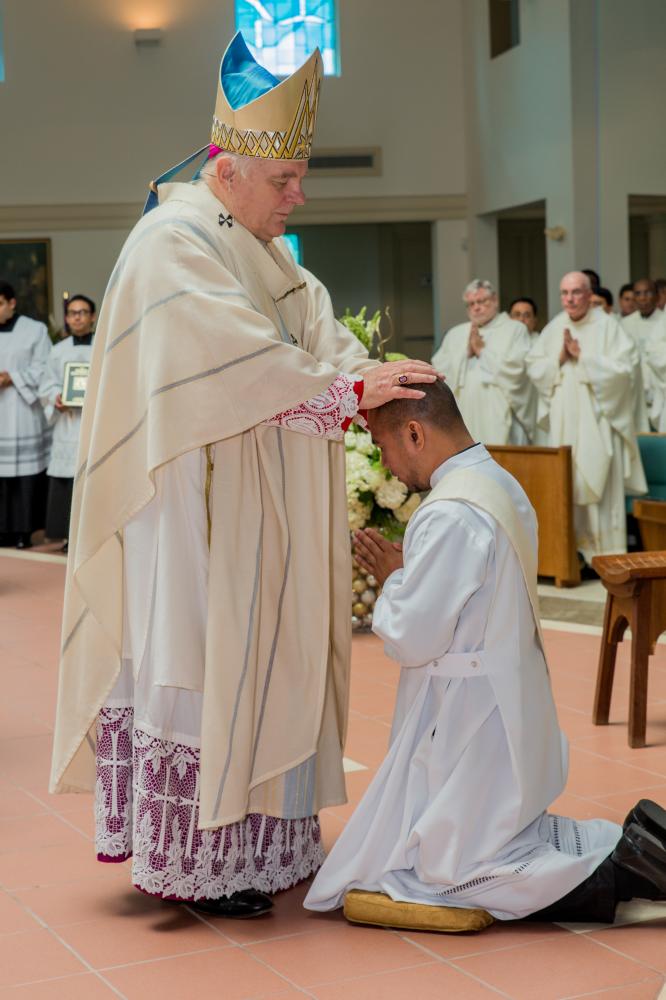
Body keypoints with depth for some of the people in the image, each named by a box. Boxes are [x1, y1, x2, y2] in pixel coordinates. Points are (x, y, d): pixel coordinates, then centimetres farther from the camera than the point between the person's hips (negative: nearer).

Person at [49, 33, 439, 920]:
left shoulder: (264, 249, 16)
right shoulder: (173, 243, -14)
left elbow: (316, 329, 8)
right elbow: (241, 360, -24)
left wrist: (368, 376, -11)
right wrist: (352, 390, -22)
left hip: (263, 513, 9)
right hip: (201, 504, -9)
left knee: (258, 663, 11)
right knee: (199, 665, -3)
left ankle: (249, 839, 20)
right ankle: (190, 863, 7)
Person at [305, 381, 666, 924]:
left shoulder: (450, 515, -24)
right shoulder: (500, 484, 7)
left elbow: (411, 639, -21)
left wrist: (393, 579, -4)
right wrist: (408, 572, 6)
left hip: (470, 720, -10)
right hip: (509, 705, 10)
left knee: (442, 870, 1)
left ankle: (621, 869, -7)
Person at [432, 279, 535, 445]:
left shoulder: (515, 330, 6)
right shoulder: (455, 334, 19)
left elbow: (514, 368, -8)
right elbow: (439, 369, 9)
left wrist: (482, 350, 1)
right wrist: (466, 352, -2)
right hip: (463, 417, 3)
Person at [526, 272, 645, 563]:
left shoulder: (607, 326, -5)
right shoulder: (554, 328, 10)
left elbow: (623, 368, -13)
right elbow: (533, 366, 10)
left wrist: (582, 356, -14)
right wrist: (559, 358, -7)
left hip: (596, 418, -5)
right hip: (563, 419, 5)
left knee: (598, 482, -5)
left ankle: (605, 554, 0)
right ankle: (571, 548, 11)